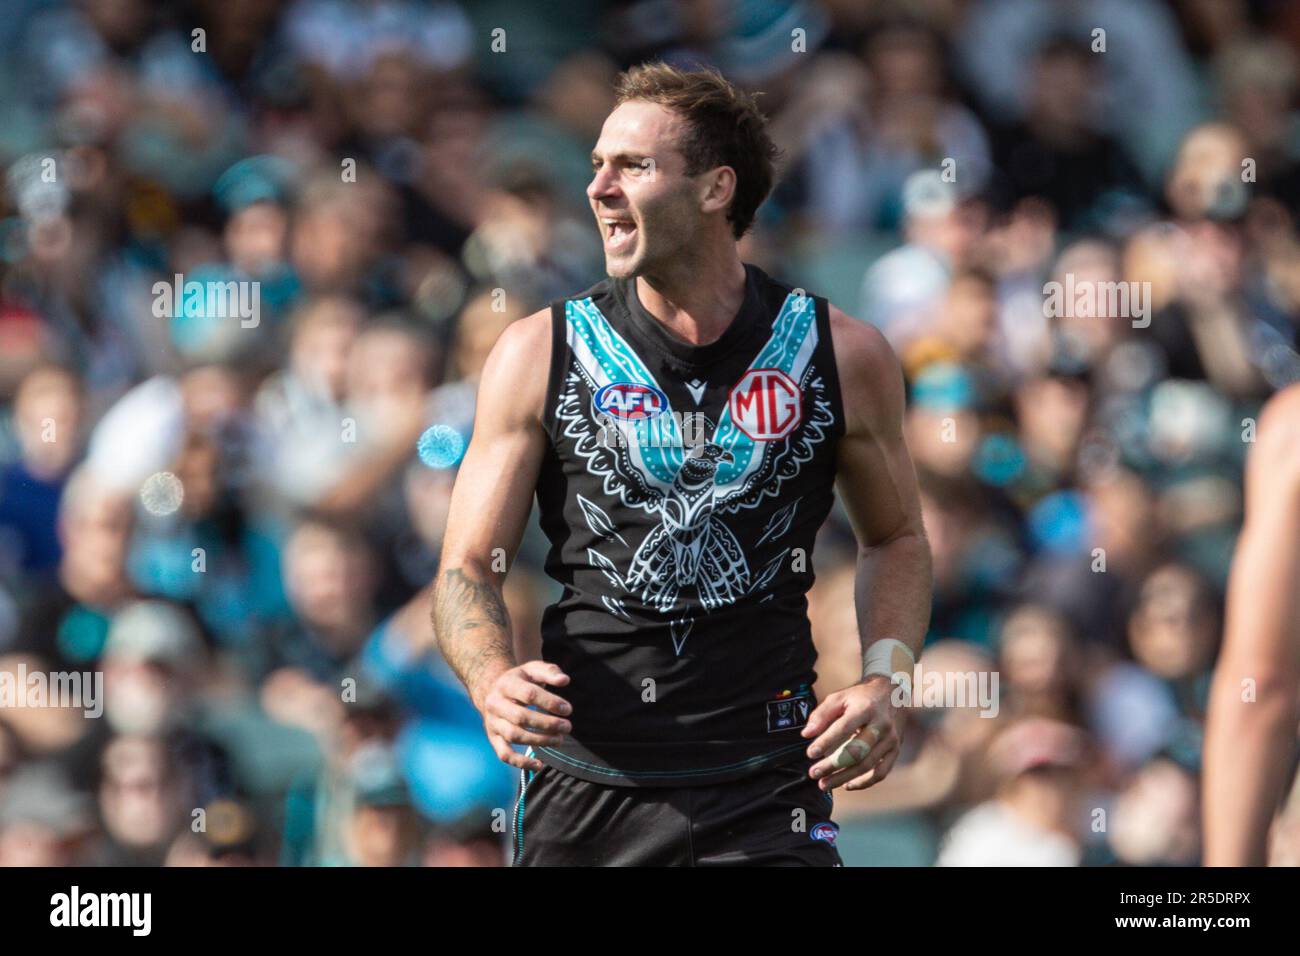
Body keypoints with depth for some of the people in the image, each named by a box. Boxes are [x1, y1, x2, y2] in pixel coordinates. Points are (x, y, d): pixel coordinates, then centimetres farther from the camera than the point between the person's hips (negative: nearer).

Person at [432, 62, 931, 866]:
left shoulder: (845, 356, 2)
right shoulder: (540, 355, 0)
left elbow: (896, 537, 18)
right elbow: (470, 565, 2)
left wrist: (886, 680, 0)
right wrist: (493, 680, -19)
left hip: (766, 797, -1)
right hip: (583, 784, 1)